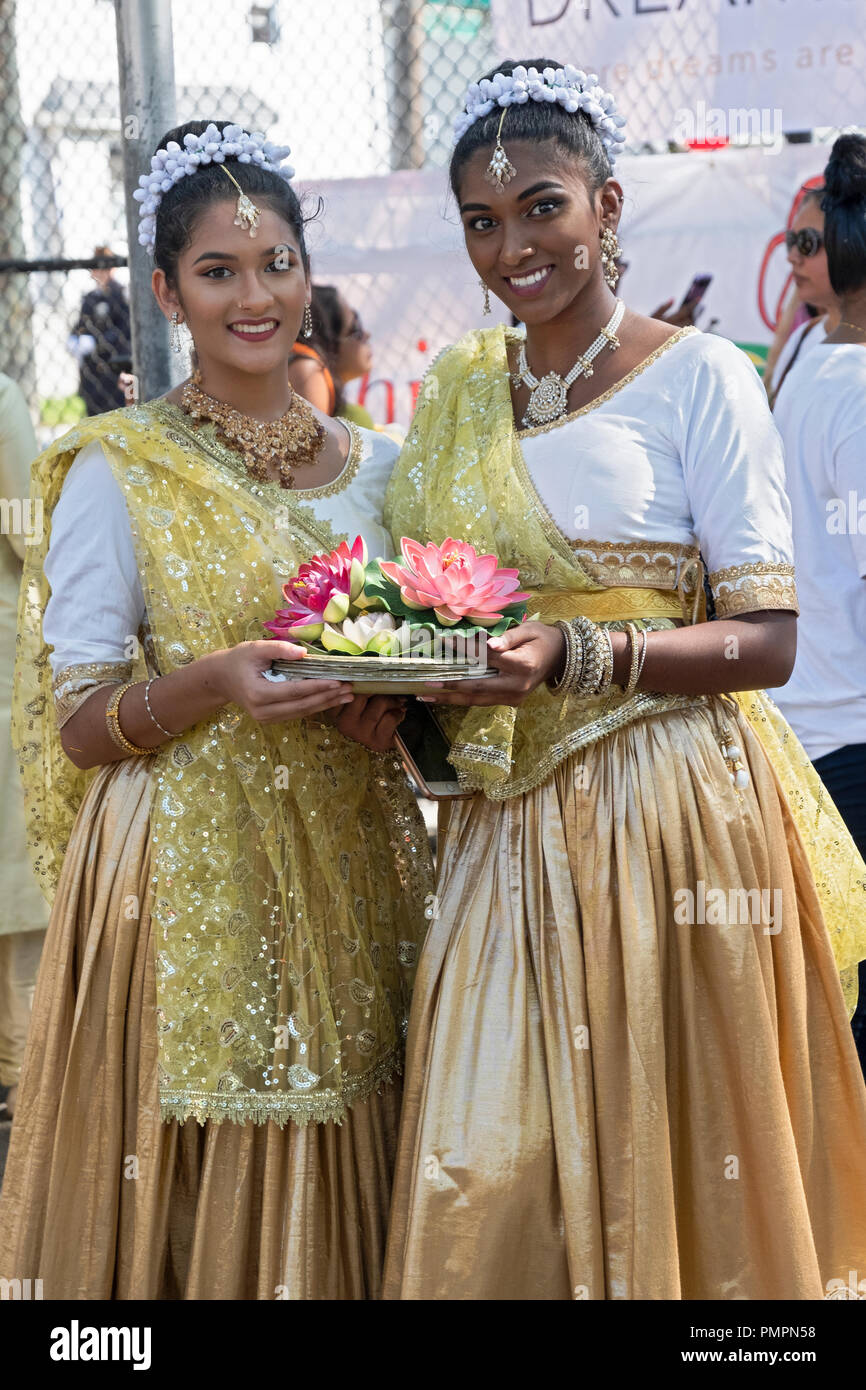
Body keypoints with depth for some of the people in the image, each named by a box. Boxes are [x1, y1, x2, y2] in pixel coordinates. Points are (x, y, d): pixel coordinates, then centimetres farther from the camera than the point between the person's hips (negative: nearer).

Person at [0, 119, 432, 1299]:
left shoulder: (374, 464, 11)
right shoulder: (115, 471, -3)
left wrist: (392, 702, -4)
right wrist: (211, 684, -22)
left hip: (350, 871, 4)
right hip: (188, 877, -4)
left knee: (341, 1191, 7)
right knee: (195, 1191, -2)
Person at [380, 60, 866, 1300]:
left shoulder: (697, 378, -6)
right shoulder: (461, 393, 12)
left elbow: (767, 639, -11)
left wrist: (572, 656, -23)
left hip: (668, 819, -5)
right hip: (506, 827, 5)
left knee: (663, 1165, 1)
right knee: (485, 1182, 3)